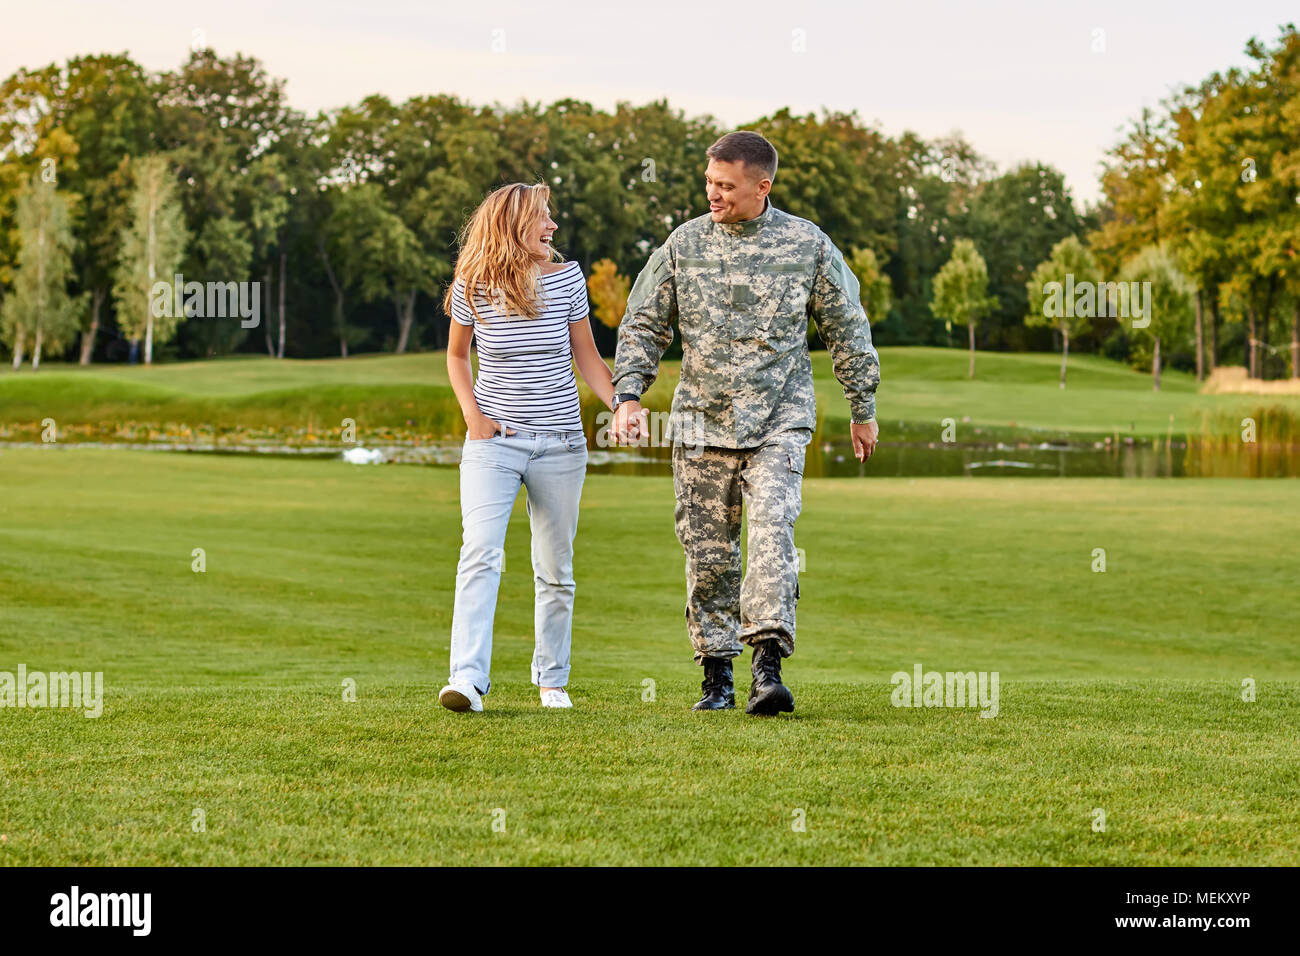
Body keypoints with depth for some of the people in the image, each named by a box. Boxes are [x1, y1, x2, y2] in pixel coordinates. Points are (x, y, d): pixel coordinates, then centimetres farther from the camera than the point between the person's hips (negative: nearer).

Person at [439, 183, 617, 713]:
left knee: (555, 569, 8)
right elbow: (456, 356, 13)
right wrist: (473, 416, -1)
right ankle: (468, 678, -25)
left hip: (560, 444, 2)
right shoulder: (471, 288, -4)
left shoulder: (566, 278, -1)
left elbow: (587, 356, 9)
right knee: (480, 553, -18)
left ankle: (552, 678, 22)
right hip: (494, 441, -2)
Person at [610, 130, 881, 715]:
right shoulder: (684, 244, 4)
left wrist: (863, 410, 14)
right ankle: (717, 675, 13)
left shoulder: (807, 245, 1)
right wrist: (628, 394, -4)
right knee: (708, 551, 3)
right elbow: (643, 325, 9)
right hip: (702, 421, 2)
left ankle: (768, 665, -26)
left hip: (780, 421, -2)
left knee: (772, 531, -20)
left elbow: (847, 329, 10)